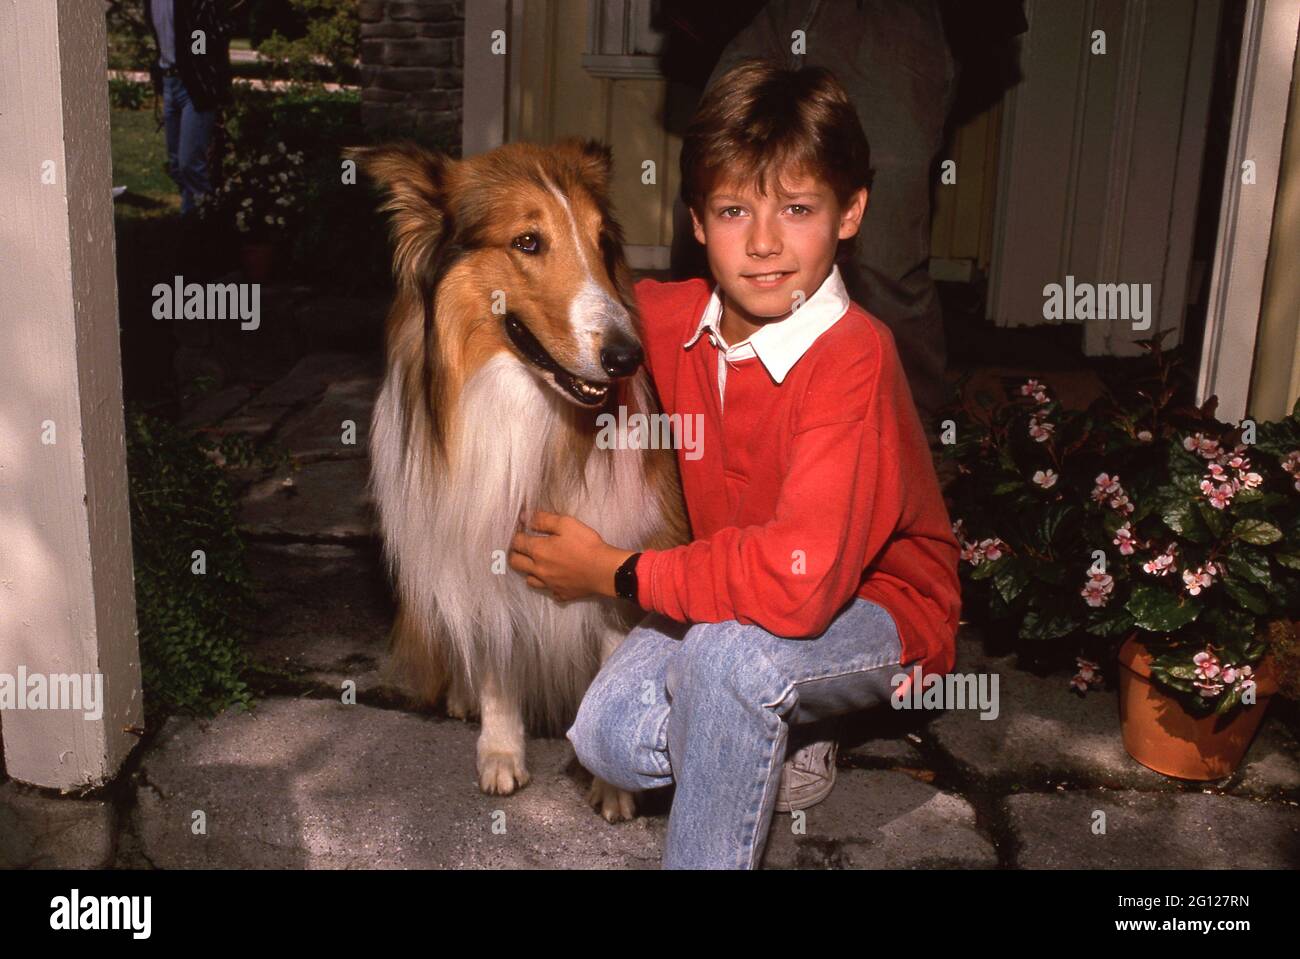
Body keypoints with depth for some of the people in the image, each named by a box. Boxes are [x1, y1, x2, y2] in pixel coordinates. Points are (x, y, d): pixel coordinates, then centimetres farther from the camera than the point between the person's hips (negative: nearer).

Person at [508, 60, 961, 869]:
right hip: (727, 597, 6)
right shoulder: (673, 318, -8)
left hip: (878, 612, -6)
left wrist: (616, 574, -26)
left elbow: (797, 581, -39)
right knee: (609, 738, -13)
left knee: (728, 649, -35)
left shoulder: (854, 360, -29)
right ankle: (765, 754, 14)